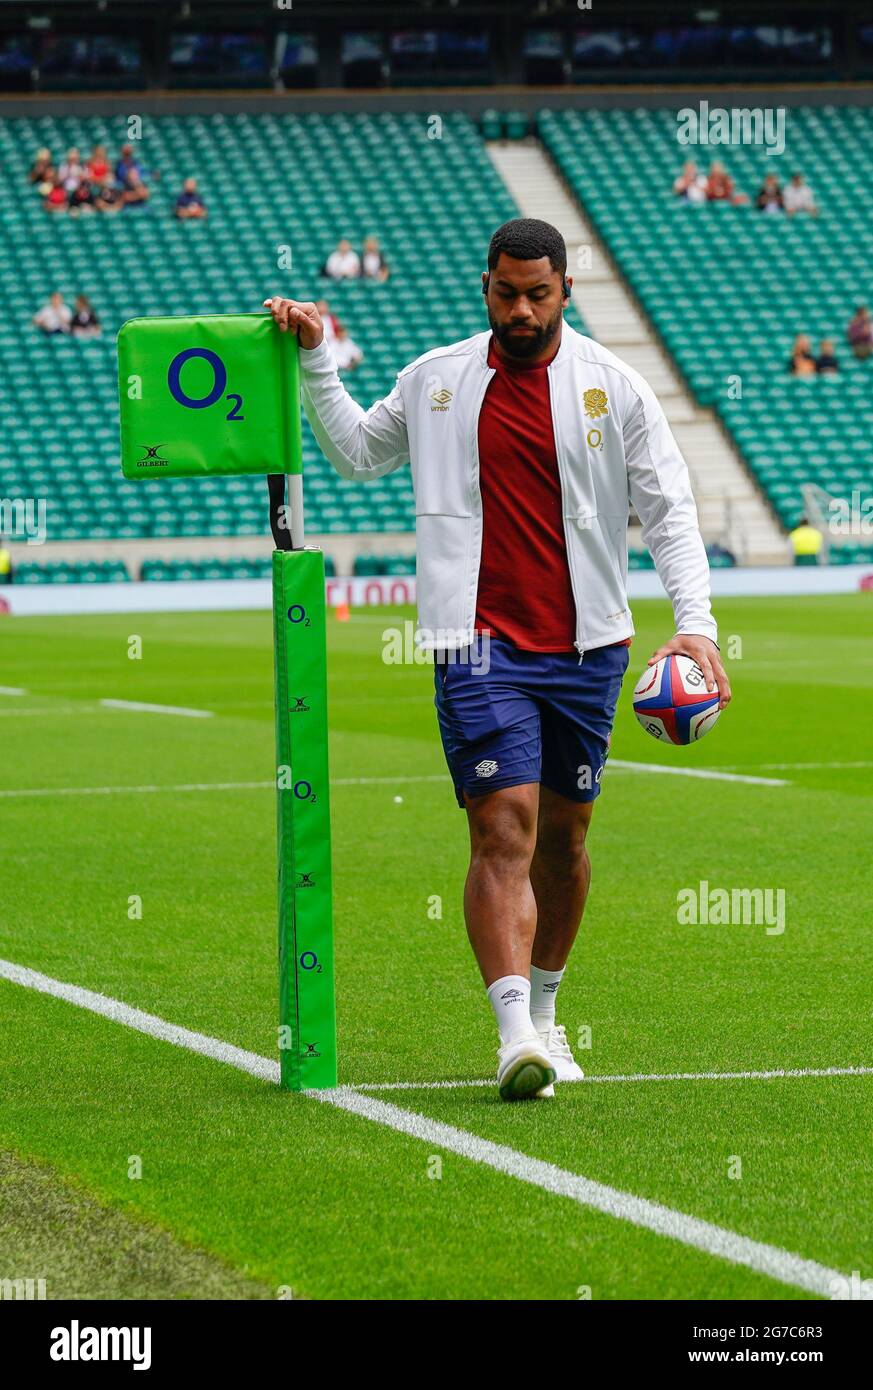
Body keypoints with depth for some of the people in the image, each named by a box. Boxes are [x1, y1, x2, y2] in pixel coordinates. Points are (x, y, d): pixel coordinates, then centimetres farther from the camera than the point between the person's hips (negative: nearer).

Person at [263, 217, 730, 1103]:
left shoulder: (611, 387, 2)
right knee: (503, 829, -15)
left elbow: (669, 509, 2)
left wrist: (695, 622, -10)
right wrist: (315, 363, 14)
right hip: (479, 645, -1)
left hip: (584, 647, 1)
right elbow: (355, 455, 25)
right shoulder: (435, 381, 7)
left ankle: (544, 1011, 29)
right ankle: (515, 1036, -25)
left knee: (564, 835, 11)